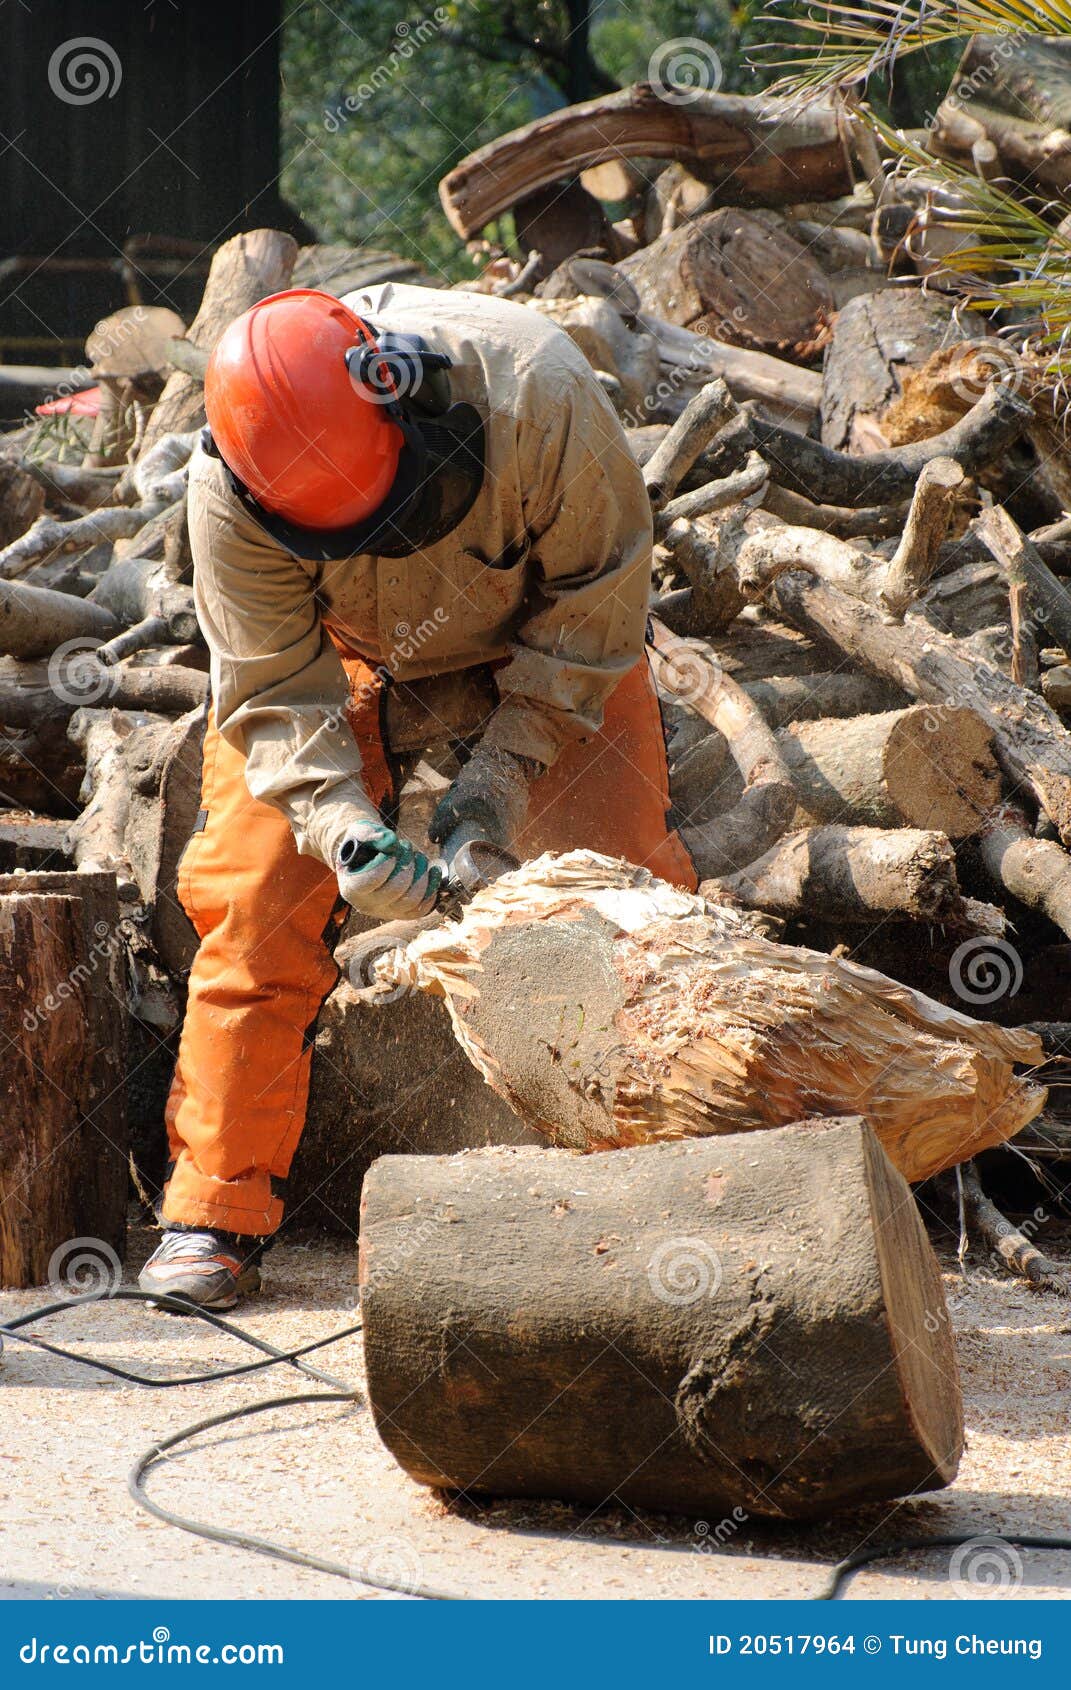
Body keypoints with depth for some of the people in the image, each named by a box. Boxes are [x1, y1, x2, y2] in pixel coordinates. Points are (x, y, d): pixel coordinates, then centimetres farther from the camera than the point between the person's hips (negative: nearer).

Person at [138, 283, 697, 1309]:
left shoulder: (537, 395, -40)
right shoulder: (229, 490, -35)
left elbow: (597, 603, -25)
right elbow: (273, 686, -25)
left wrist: (504, 769, -29)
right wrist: (342, 823, -41)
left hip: (535, 630, -1)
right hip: (332, 647, 1)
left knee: (625, 876, -12)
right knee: (254, 892, -11)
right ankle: (214, 1212, -4)